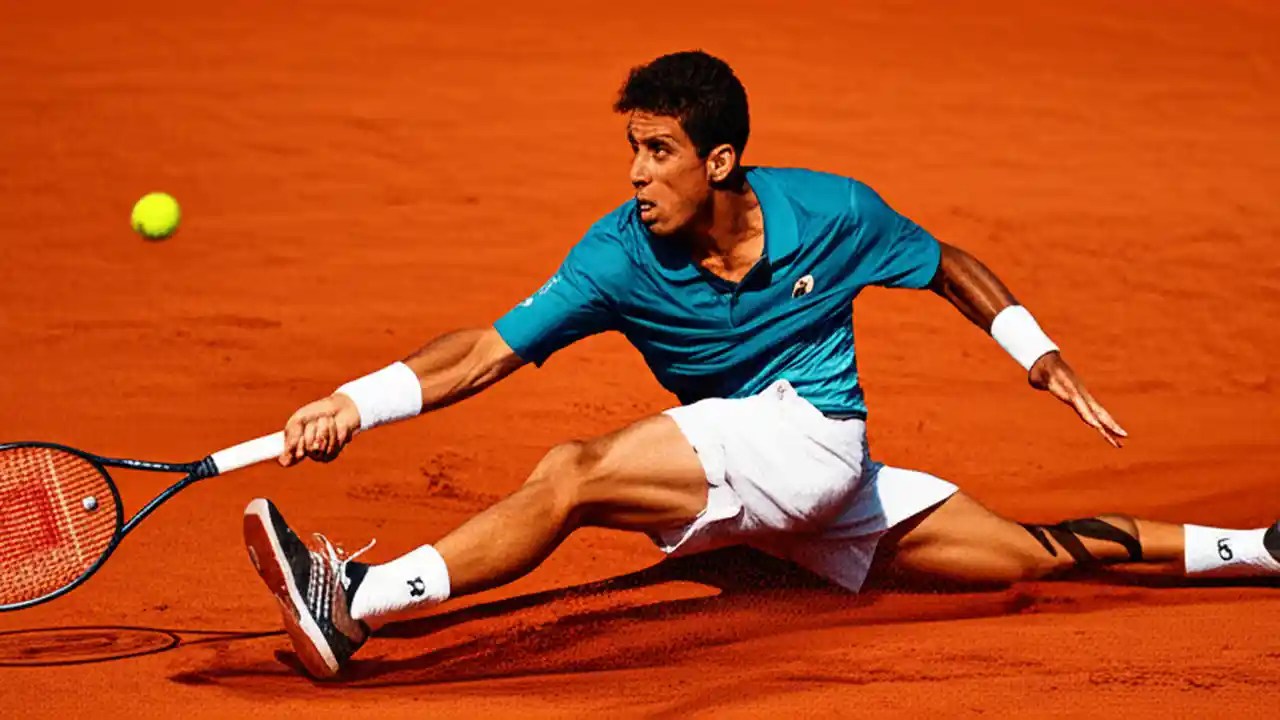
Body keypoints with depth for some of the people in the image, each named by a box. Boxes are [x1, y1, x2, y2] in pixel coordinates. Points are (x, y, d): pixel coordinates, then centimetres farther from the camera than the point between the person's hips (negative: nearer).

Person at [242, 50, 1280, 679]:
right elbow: (489, 351, -13)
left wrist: (1035, 350, 7)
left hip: (816, 438, -4)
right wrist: (356, 404, -26)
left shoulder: (829, 212, -9)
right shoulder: (621, 256, -9)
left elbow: (947, 265, 9)